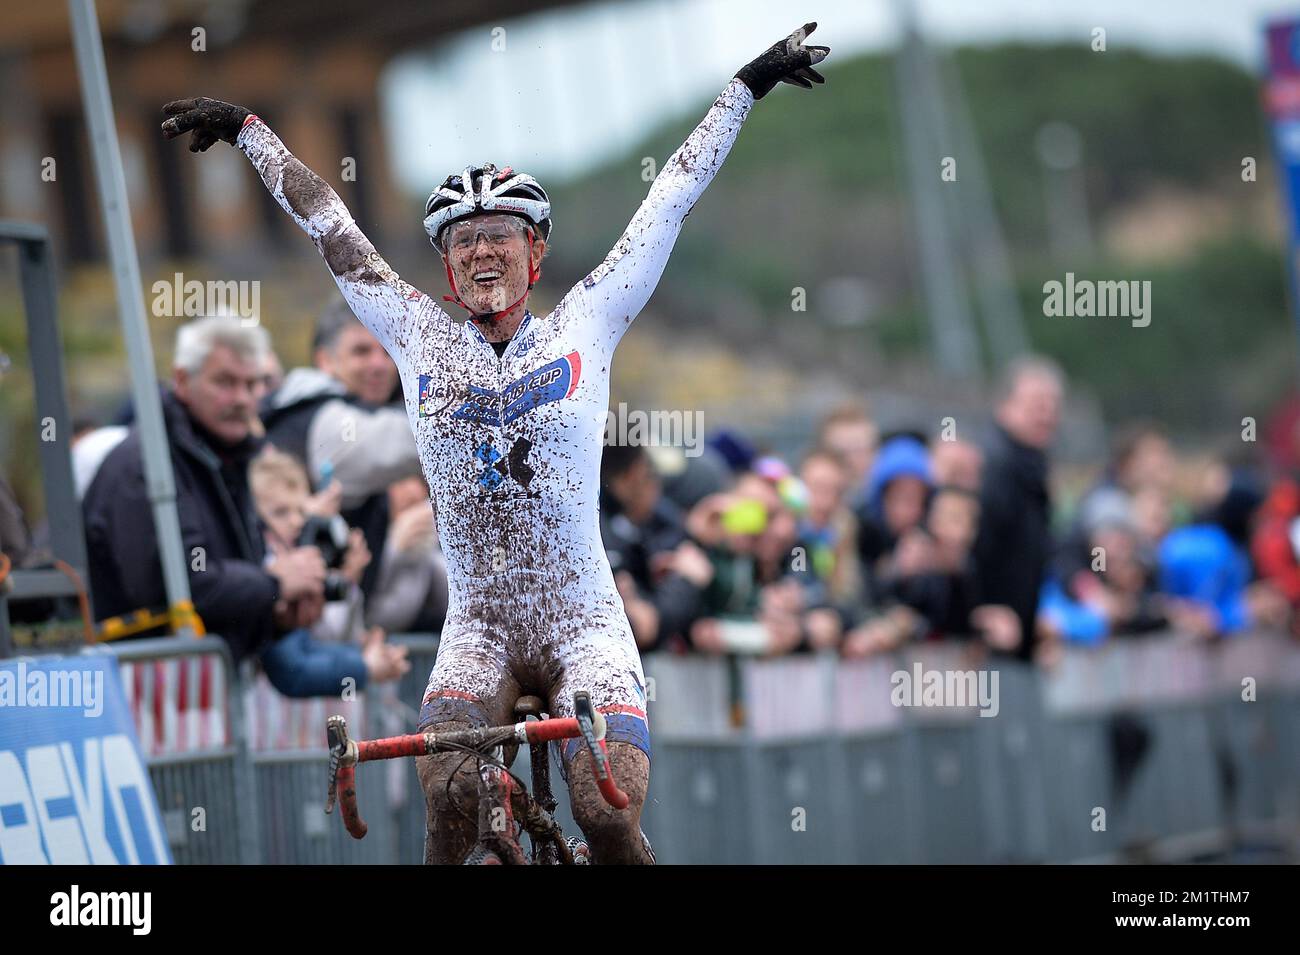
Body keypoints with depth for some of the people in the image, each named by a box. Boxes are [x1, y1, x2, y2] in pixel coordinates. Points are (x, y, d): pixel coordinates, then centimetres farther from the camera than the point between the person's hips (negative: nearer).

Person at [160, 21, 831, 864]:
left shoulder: (586, 326, 3)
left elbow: (674, 198, 7)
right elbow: (326, 222, 13)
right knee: (450, 800, -25)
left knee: (610, 817, -21)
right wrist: (245, 129, 21)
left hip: (584, 627, -1)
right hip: (478, 631, 1)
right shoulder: (420, 338, 6)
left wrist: (750, 86, 12)